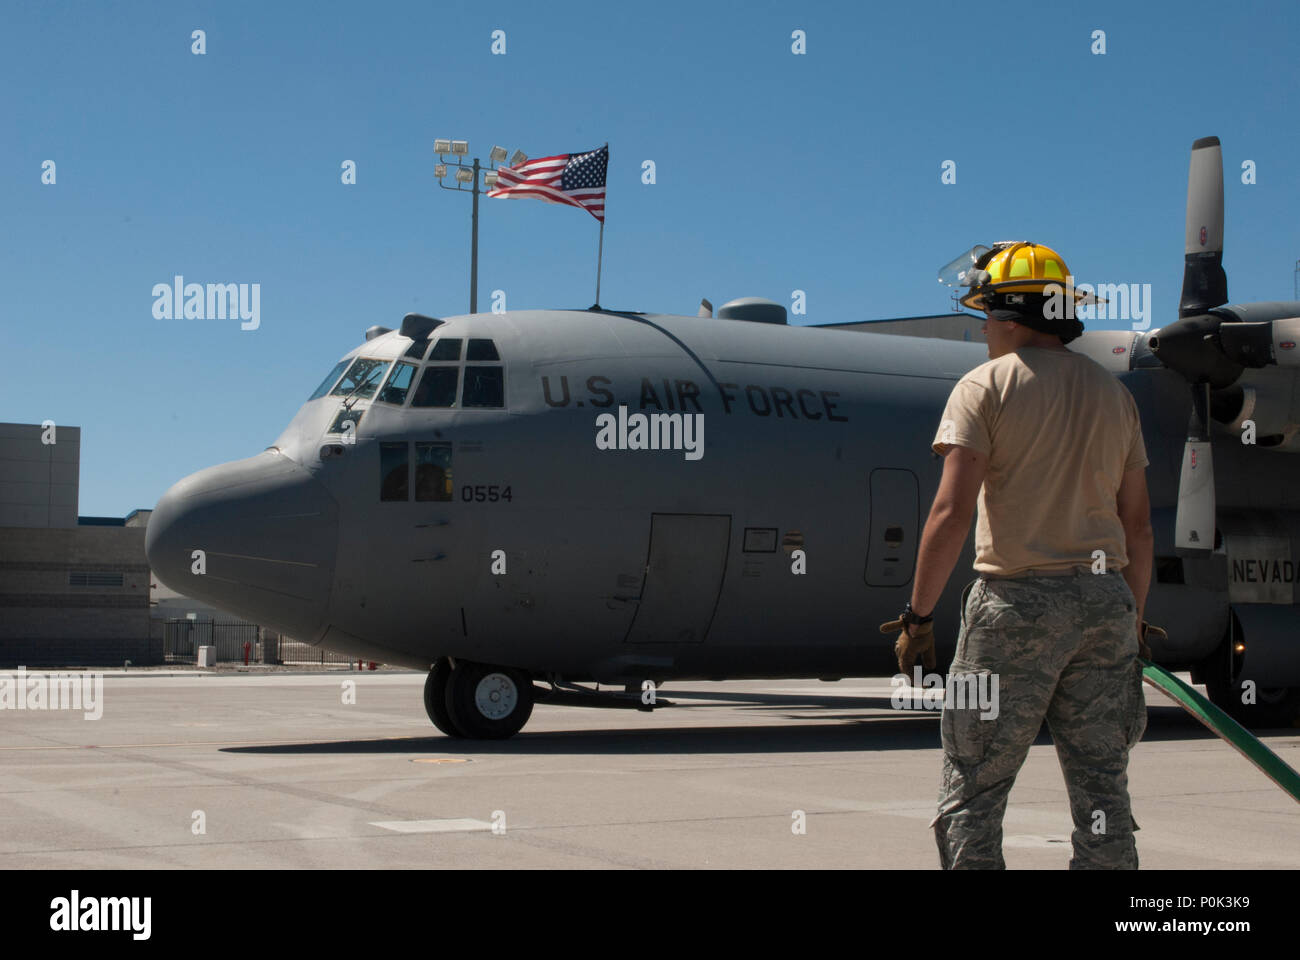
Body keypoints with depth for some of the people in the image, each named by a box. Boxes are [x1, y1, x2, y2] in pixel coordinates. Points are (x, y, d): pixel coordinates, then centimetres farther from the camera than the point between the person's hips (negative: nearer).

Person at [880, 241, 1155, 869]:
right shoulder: (1113, 393, 13)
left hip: (1018, 600, -5)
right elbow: (1137, 524, 13)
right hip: (1105, 602, 5)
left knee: (972, 794, 2)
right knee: (1102, 791, 9)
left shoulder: (986, 387, -4)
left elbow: (952, 512, -13)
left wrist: (918, 616, -8)